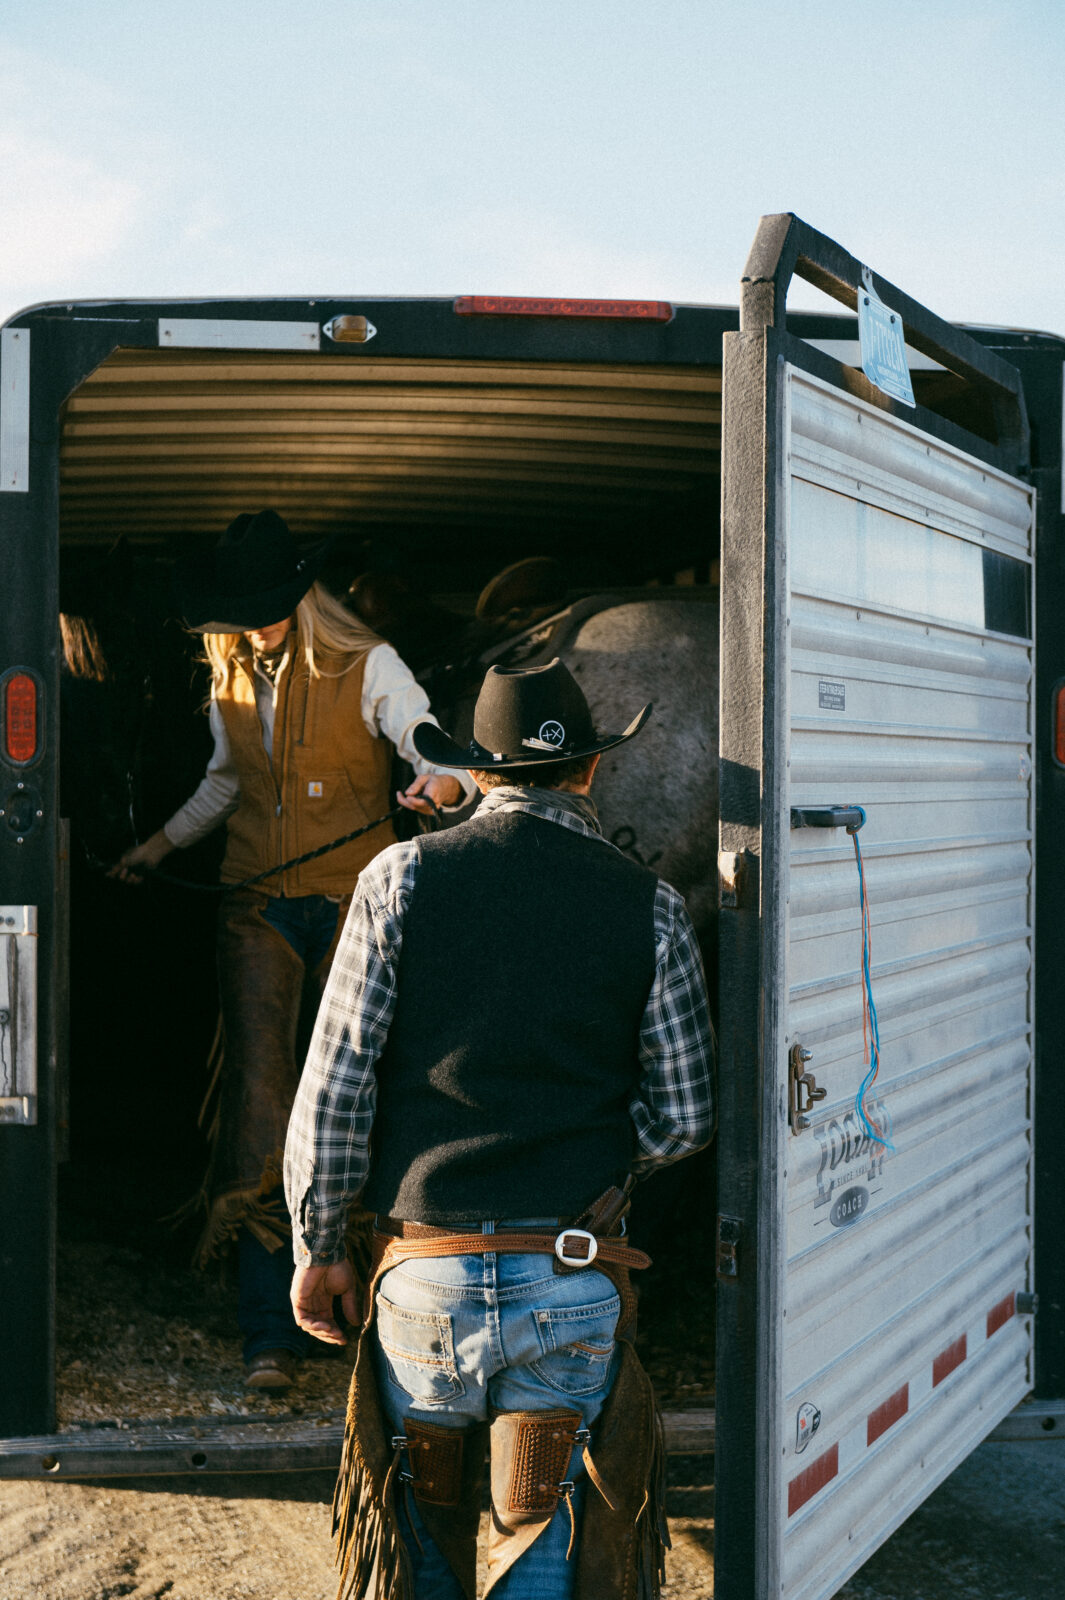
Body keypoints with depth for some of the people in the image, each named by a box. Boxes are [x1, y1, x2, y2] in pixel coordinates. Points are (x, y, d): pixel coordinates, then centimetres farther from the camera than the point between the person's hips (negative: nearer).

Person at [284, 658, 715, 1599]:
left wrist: (316, 1246, 10)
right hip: (575, 1283, 0)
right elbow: (684, 1117, 3)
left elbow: (333, 1088, -1)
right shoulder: (651, 908, 1)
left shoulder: (402, 878, -1)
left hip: (425, 1277, 0)